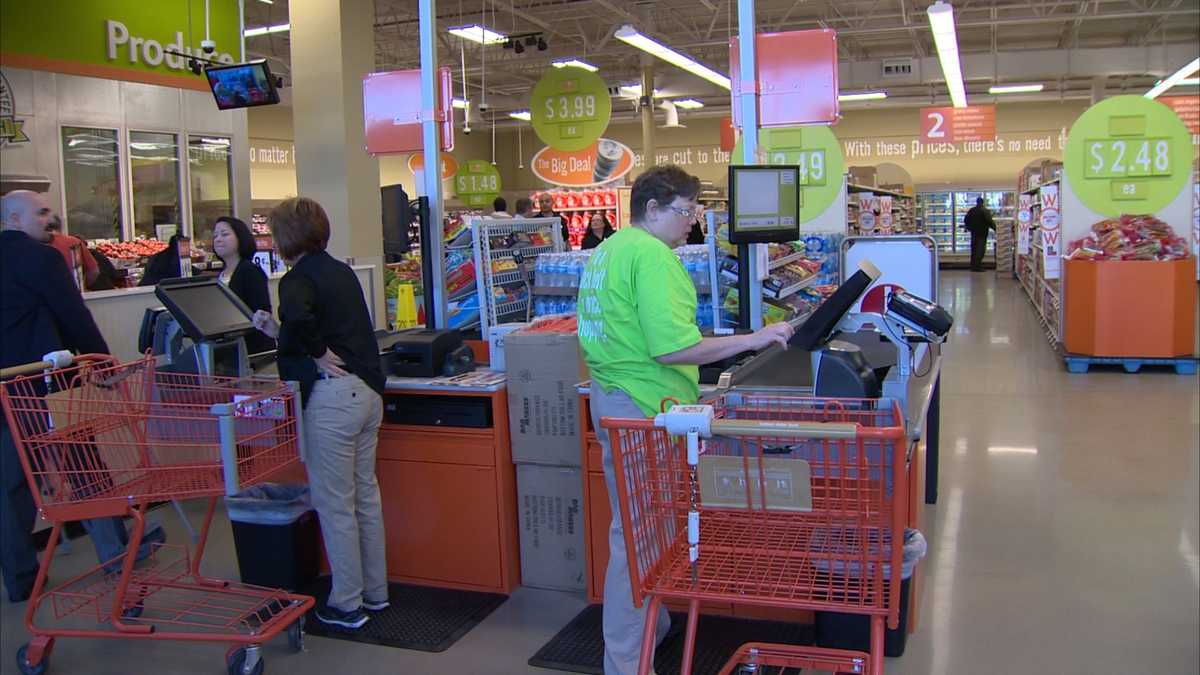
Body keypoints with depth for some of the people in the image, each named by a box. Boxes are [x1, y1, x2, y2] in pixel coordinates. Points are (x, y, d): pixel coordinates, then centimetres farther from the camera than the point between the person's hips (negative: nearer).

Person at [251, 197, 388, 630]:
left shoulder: (298, 279, -11)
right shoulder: (341, 271, 15)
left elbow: (298, 318, -34)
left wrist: (317, 354, -17)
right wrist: (278, 332, 28)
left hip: (331, 396, -9)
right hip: (368, 390, 9)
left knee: (334, 504, 3)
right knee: (366, 494, 17)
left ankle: (346, 605, 14)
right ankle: (375, 592, 29)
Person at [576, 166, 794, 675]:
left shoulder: (607, 251, 15)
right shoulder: (652, 254, -17)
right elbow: (672, 348, -25)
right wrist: (750, 340, -17)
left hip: (611, 397, 11)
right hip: (643, 405, -11)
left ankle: (652, 624, 35)